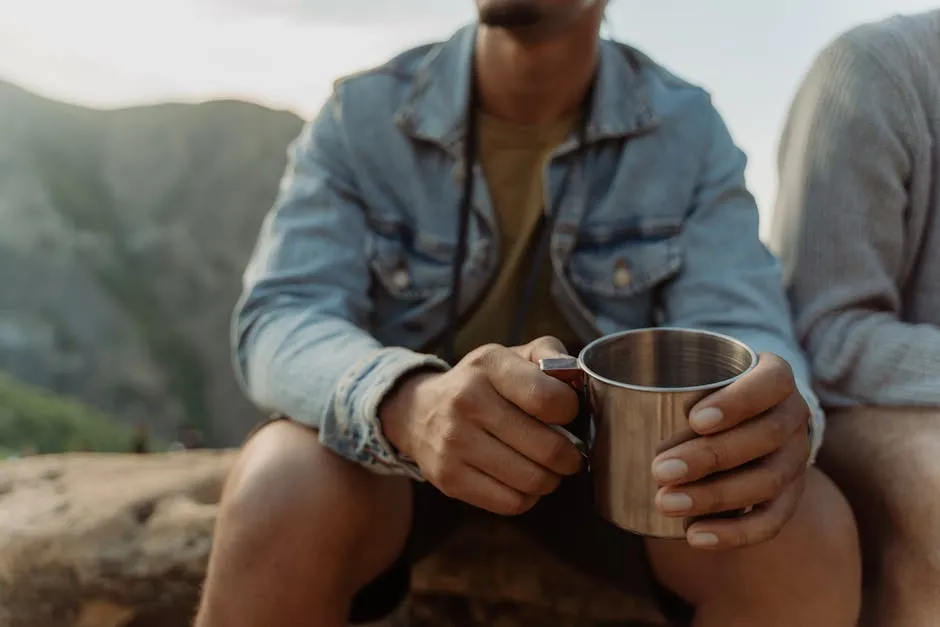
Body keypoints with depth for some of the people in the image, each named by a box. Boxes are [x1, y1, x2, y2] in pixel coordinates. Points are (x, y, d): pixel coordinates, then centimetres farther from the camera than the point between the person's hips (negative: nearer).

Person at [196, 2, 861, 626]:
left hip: (605, 444, 2)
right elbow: (280, 325, -21)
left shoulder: (690, 129, -9)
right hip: (394, 437, -1)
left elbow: (738, 330, -17)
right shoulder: (361, 113, -12)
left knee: (806, 536, -26)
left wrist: (777, 417, -44)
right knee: (284, 499, -35)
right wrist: (408, 408, -45)